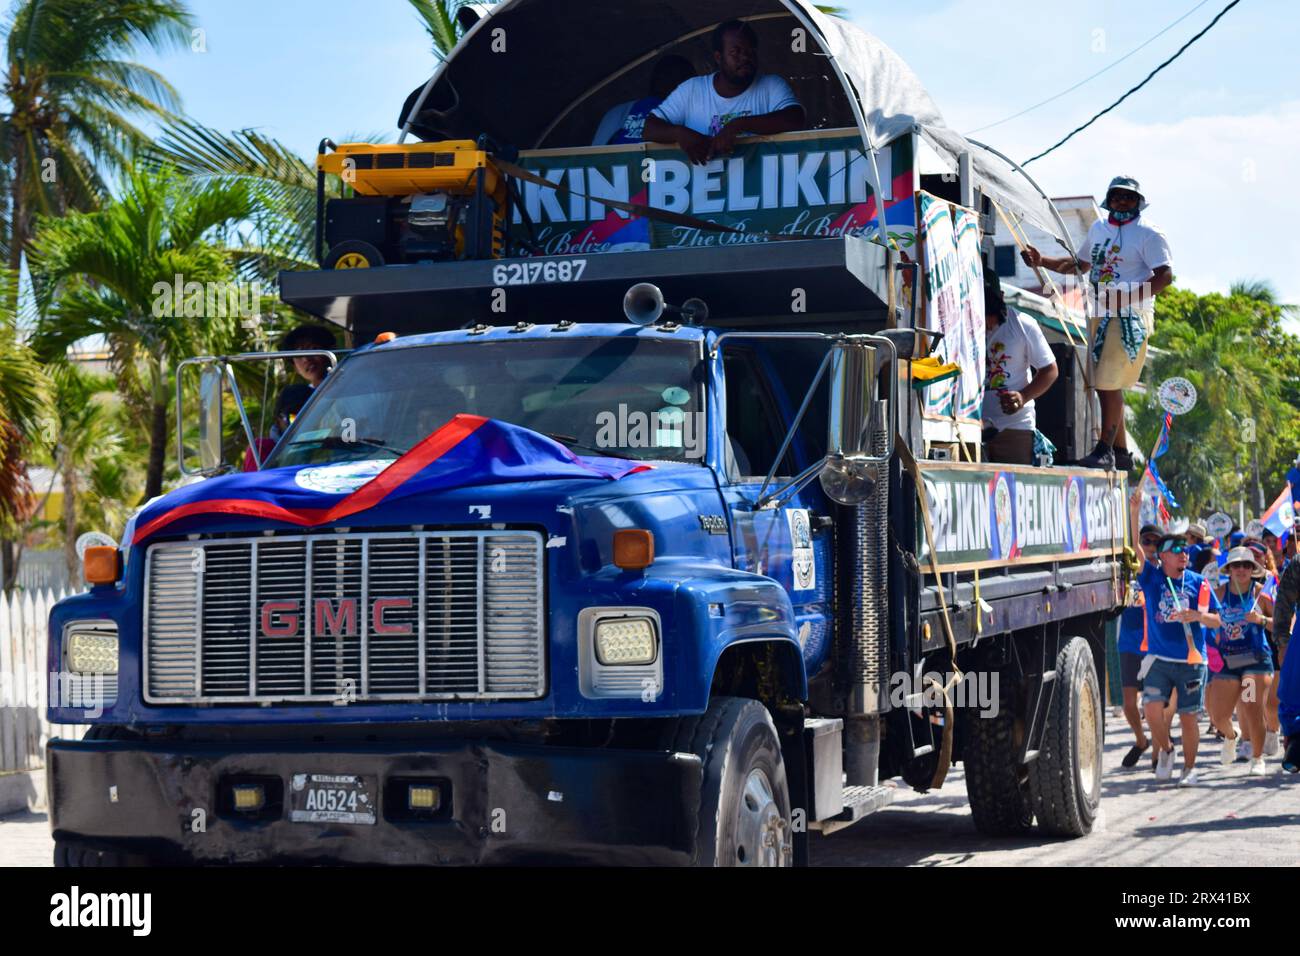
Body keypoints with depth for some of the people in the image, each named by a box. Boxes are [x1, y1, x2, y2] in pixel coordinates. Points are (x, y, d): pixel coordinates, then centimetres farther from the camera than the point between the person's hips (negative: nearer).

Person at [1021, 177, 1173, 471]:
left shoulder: (1149, 234, -6)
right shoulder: (1098, 229, 17)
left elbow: (1165, 275, -14)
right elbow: (1080, 264, 30)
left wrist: (1128, 296, -24)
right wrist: (1042, 261, 18)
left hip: (1130, 317, -8)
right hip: (1101, 315, 8)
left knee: (1108, 383, -13)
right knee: (1104, 384, 9)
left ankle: (1104, 450, -8)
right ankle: (1121, 452, 16)